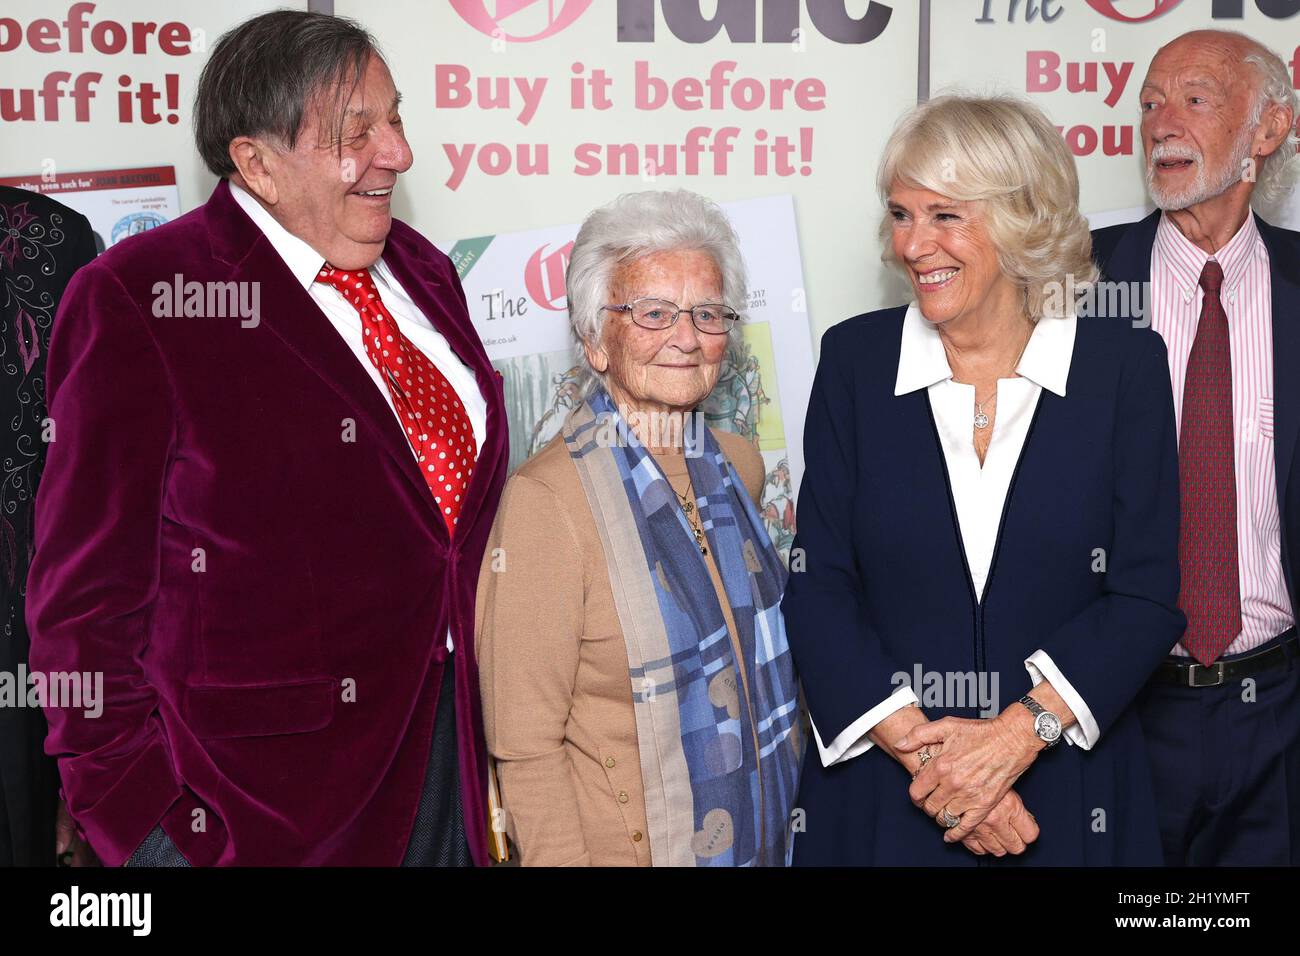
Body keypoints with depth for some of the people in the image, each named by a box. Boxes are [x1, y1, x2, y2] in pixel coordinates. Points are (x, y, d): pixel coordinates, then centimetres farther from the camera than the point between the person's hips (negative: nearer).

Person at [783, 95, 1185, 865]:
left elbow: (1148, 594, -6)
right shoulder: (855, 358, -1)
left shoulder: (1125, 365, -3)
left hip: (1068, 790, 0)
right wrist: (919, 746, -14)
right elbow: (817, 585, -5)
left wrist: (1017, 734, -17)